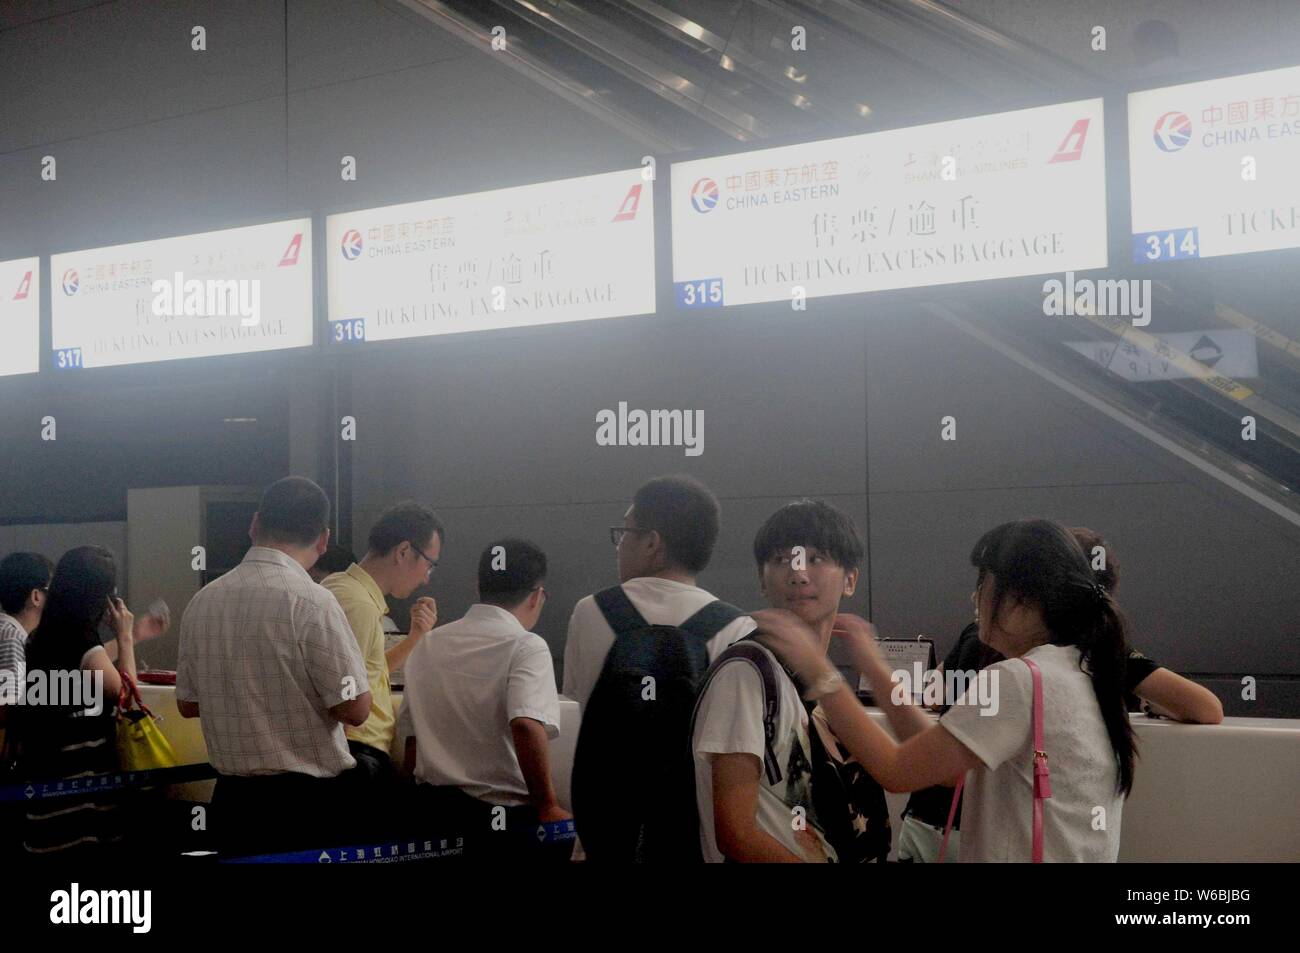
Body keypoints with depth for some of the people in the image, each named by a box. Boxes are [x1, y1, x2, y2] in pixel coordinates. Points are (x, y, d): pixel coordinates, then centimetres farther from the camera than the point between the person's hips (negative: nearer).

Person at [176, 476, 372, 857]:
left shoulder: (201, 601, 4)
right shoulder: (311, 602, -15)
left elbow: (187, 704, 13)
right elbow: (355, 710, -15)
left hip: (232, 800, 6)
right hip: (310, 802, -6)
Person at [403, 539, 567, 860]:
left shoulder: (427, 644, 8)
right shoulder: (526, 647, -12)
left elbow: (411, 732, 12)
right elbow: (526, 725, -27)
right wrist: (548, 806, -18)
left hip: (432, 810, 7)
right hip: (504, 820, -7)